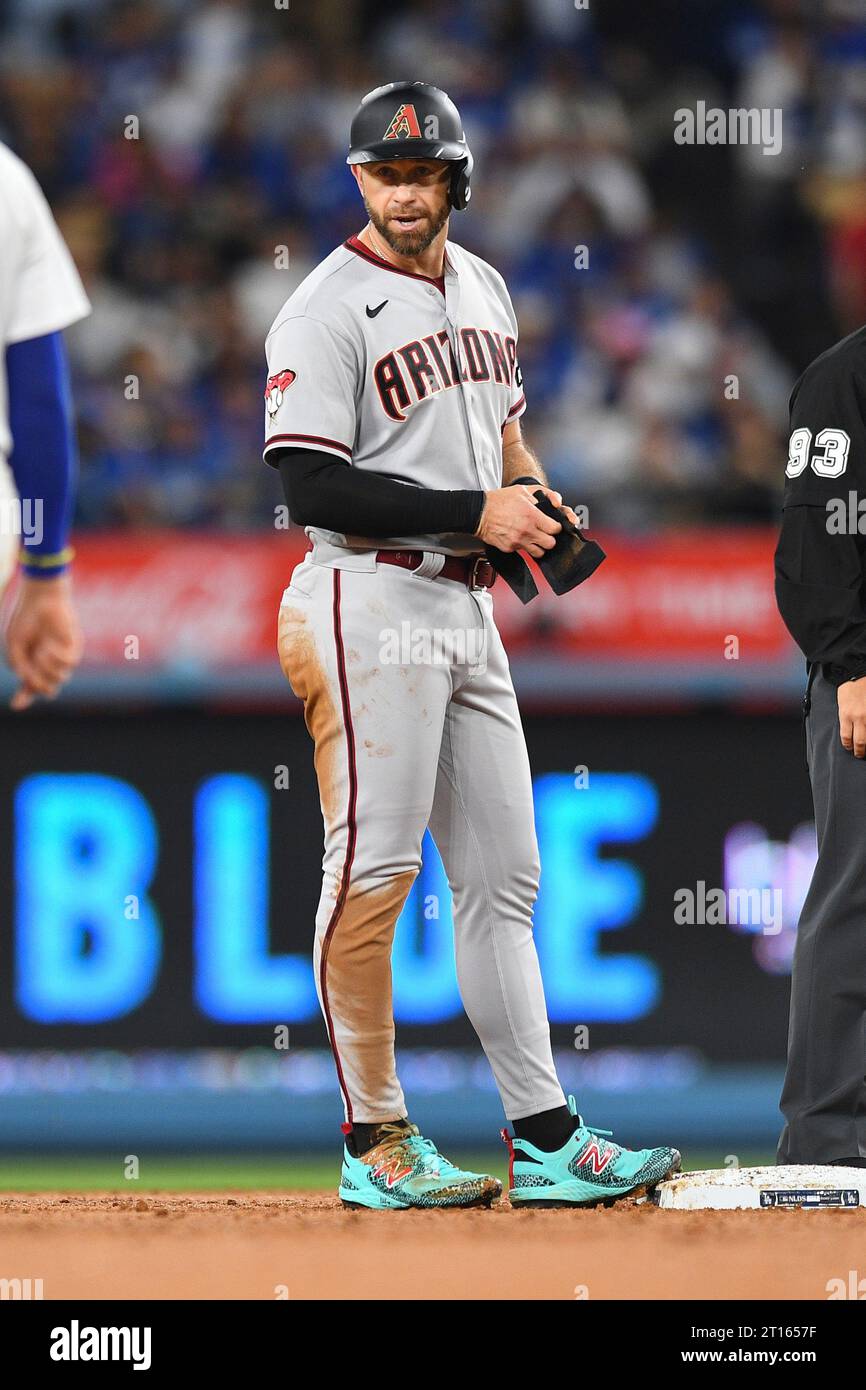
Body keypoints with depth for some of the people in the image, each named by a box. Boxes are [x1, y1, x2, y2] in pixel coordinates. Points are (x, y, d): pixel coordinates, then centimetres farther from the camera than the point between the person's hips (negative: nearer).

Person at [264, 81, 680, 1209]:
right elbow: (316, 488, -18)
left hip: (468, 609, 8)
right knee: (375, 869, -7)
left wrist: (537, 495, 6)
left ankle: (546, 1138, 10)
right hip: (372, 602, -8)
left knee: (504, 877, 7)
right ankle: (376, 1144, -2)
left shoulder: (482, 289, 14)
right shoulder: (328, 313, -11)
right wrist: (478, 513, -18)